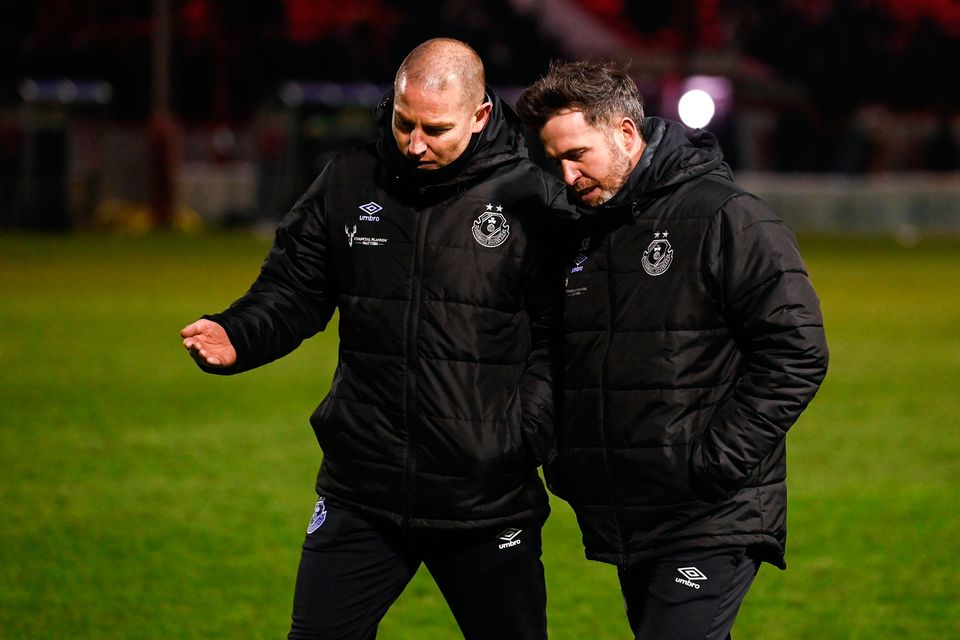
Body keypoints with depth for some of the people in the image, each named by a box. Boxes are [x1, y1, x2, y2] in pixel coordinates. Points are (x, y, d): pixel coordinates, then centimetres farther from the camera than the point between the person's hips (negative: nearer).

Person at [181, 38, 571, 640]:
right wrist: (236, 337, -10)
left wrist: (525, 439, -16)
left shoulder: (535, 200, -6)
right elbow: (293, 291, 10)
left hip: (487, 499, -3)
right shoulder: (349, 182, 4)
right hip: (360, 495, 3)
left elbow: (560, 339, -5)